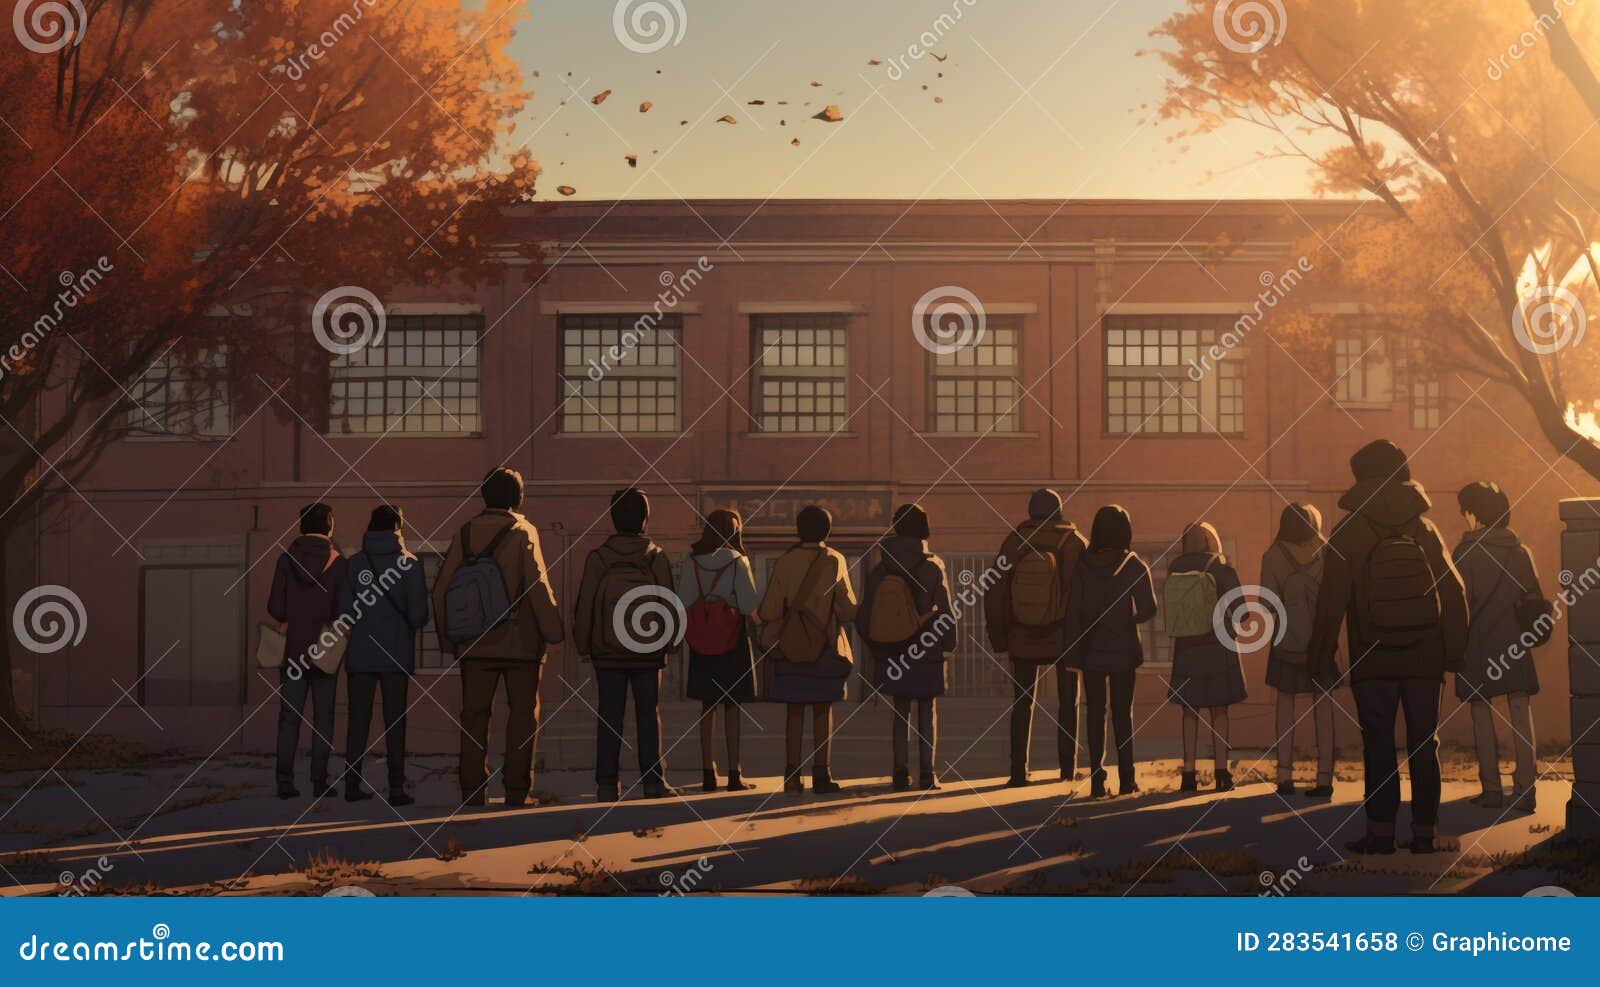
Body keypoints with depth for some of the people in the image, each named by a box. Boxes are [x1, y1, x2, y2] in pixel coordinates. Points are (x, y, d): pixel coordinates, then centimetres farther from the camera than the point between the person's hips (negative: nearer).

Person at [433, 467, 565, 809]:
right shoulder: (523, 531, -7)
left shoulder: (464, 534, 4)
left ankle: (472, 788, 7)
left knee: (474, 715, 8)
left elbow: (441, 591, 3)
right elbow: (538, 587, -13)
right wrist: (554, 632, -5)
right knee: (522, 715, 5)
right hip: (520, 642, -3)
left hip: (475, 644, 3)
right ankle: (516, 789, 2)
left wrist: (448, 640, 12)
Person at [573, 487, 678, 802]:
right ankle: (653, 781, 2)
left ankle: (607, 784, 2)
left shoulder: (597, 559, -5)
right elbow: (668, 603, -1)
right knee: (648, 714, 7)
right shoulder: (657, 558, -3)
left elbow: (585, 606, -3)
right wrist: (669, 643, 10)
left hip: (607, 653, 0)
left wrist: (583, 645, 7)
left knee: (610, 717, 4)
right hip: (649, 651, 0)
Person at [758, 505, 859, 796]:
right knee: (823, 709, 5)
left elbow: (769, 610, -3)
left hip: (791, 648, 1)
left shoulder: (785, 562, -2)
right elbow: (848, 609, -4)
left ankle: (793, 774, 3)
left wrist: (769, 643, 6)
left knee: (795, 710, 6)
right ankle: (820, 774, 3)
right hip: (827, 645, -1)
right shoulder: (835, 562, -5)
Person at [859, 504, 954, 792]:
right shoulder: (934, 568, -10)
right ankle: (927, 773, 4)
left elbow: (864, 616, 0)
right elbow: (946, 611, -9)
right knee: (927, 711, 8)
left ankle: (901, 772, 7)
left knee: (901, 712, 11)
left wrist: (875, 648, 12)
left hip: (892, 656, 2)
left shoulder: (879, 571, -2)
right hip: (928, 653, -2)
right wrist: (948, 646, 3)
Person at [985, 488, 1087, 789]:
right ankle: (1068, 768, 12)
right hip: (1065, 637, -1)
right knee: (1068, 702, 12)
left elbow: (995, 595, -3)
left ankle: (1019, 771, 3)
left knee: (1022, 704, 8)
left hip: (1024, 639, 1)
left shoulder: (1013, 542, -3)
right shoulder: (1075, 543, -7)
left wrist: (999, 640, 4)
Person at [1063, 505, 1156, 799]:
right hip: (1123, 649, -1)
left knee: (1094, 712, 6)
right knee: (1123, 713, 9)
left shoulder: (1083, 565, -4)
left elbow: (1072, 609, -5)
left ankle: (1097, 778, 1)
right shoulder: (1134, 566, -7)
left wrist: (1071, 649, 0)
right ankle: (1126, 778, 9)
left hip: (1091, 650, 1)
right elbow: (1148, 609, -10)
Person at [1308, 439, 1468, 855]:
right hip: (1424, 658, 3)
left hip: (1372, 661, -2)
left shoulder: (1347, 533, -4)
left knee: (1378, 744, 2)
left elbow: (1332, 599, -6)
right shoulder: (1424, 529, 5)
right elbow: (1454, 592, 4)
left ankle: (1381, 829, 0)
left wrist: (1323, 656, 1)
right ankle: (1424, 830, 8)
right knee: (1424, 743, 7)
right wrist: (1453, 651, 10)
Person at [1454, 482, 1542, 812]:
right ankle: (1525, 788, -2)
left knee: (1482, 717, 4)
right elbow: (1535, 599, 4)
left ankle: (1492, 789, 1)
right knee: (1521, 714, 4)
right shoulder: (1520, 552, 5)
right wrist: (1527, 634, 15)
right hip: (1515, 648, 3)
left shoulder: (1465, 552, -7)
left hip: (1478, 646, -3)